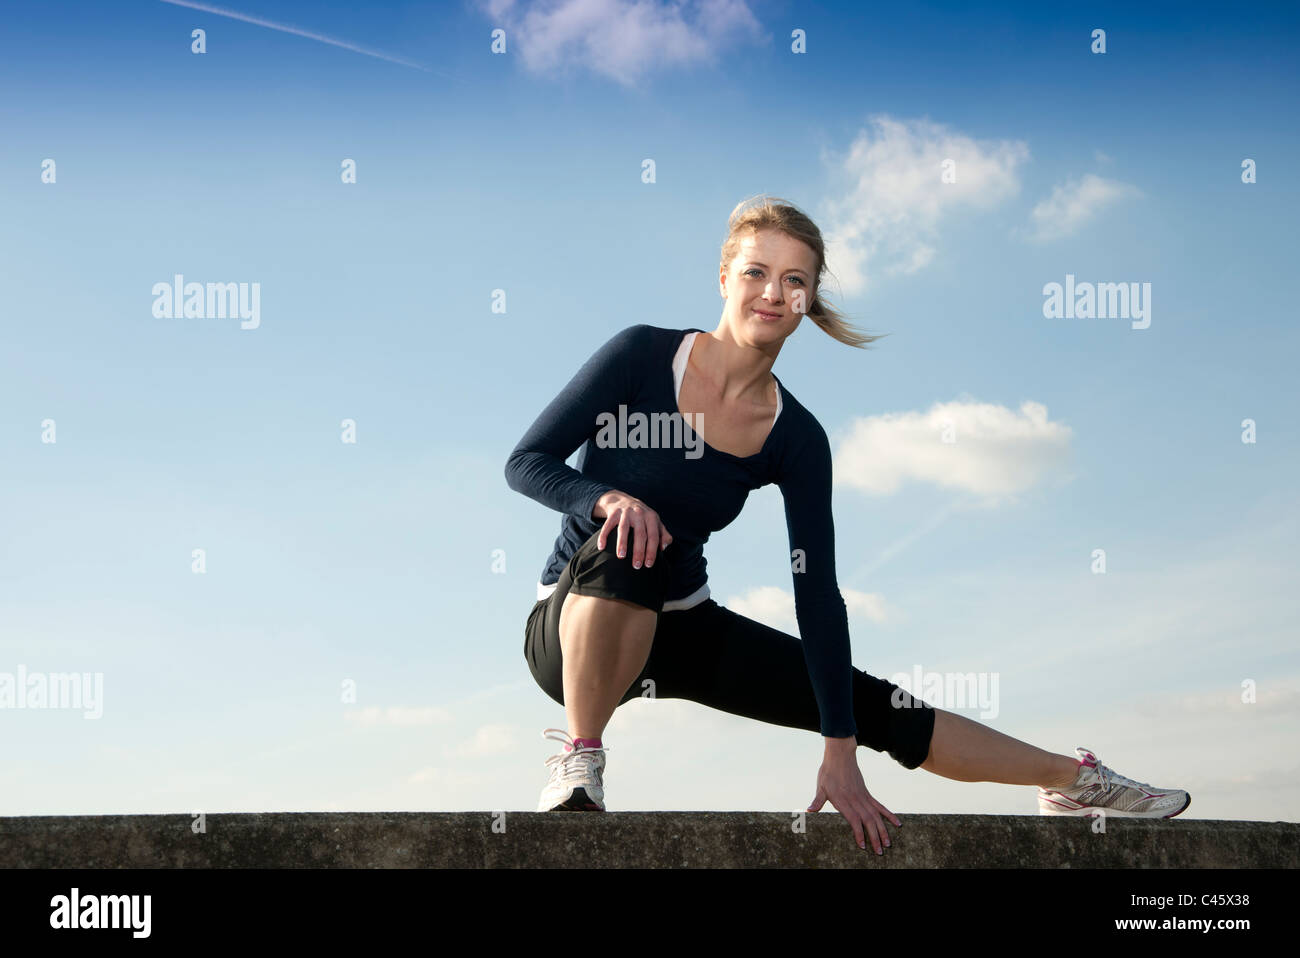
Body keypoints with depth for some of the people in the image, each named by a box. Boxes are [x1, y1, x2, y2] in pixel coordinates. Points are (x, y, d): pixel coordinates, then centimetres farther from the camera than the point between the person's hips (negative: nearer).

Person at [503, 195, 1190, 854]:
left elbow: (817, 593, -7)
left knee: (886, 711, -1)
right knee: (627, 550, -40)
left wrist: (840, 752, -11)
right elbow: (526, 462, -11)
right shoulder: (643, 356, -15)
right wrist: (610, 499, -33)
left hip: (684, 630, 3)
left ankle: (1076, 782, 17)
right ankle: (578, 762, -24)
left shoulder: (795, 438, -7)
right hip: (576, 630, -3)